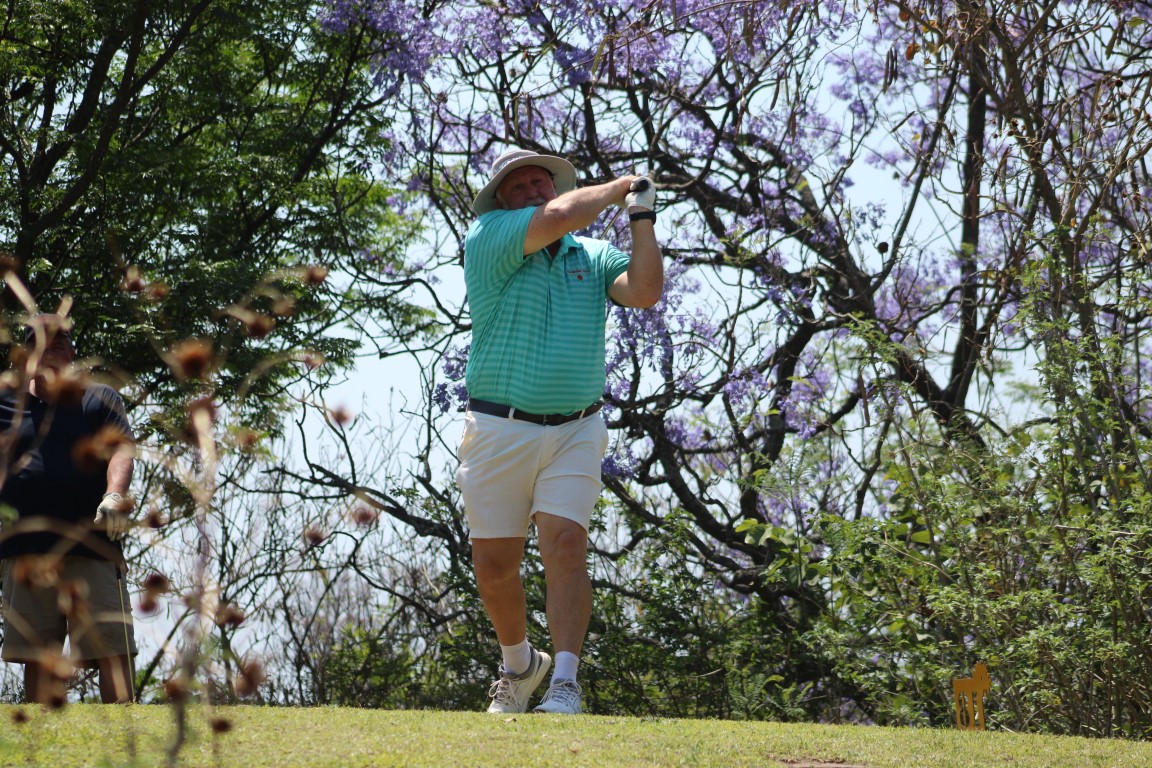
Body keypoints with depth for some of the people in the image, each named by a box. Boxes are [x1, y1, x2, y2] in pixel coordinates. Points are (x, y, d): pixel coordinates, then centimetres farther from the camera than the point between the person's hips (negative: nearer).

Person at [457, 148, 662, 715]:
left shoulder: (595, 258, 11)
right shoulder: (488, 239, -2)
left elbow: (645, 290, -8)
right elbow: (563, 215, -17)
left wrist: (642, 215, -3)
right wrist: (616, 189, -1)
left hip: (575, 433, 1)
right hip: (499, 430, -1)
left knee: (566, 547, -16)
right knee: (494, 566, 5)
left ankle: (564, 684, -18)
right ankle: (518, 665, 30)